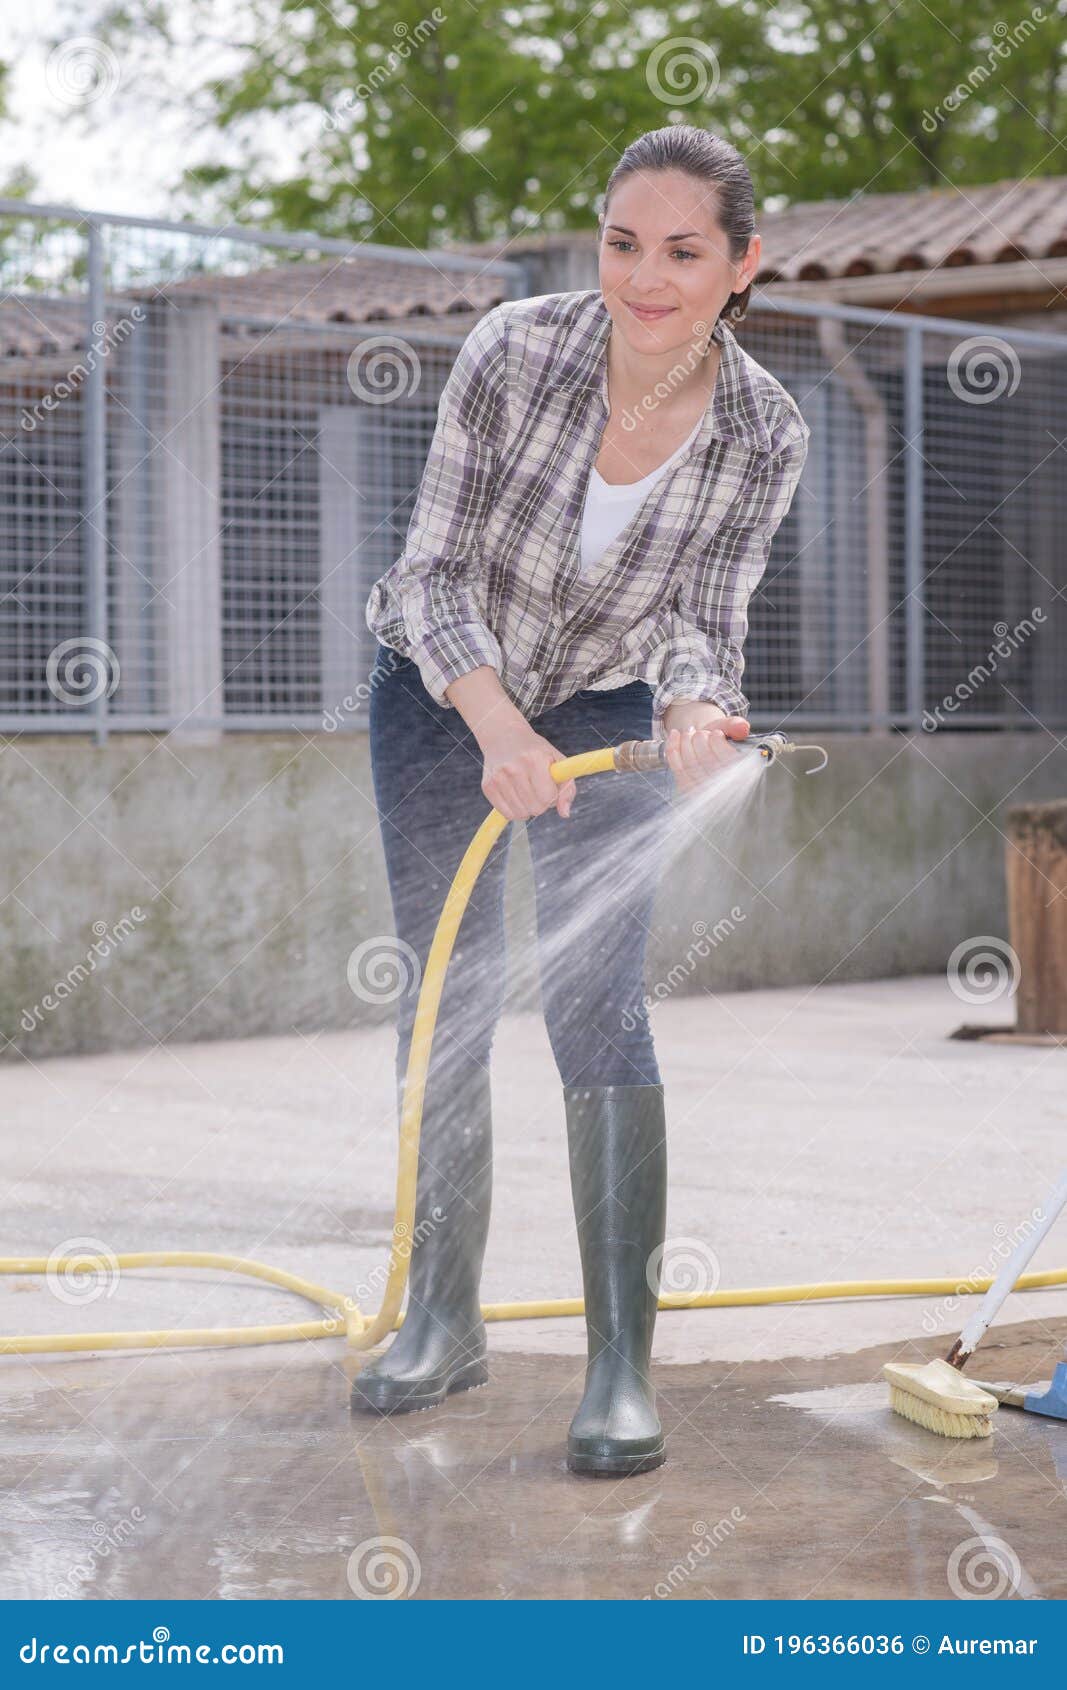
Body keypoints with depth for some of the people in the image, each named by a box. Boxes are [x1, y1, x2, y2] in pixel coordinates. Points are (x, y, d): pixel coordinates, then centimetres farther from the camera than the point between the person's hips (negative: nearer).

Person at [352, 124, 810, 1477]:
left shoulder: (765, 435, -20)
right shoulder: (514, 352, -25)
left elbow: (702, 620, -13)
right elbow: (436, 567, -20)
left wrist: (693, 711, -36)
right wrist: (498, 727, -35)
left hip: (605, 715, -1)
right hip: (443, 693, 1)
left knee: (596, 1010, -14)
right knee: (443, 1004, 4)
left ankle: (623, 1363, -9)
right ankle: (444, 1323, 19)